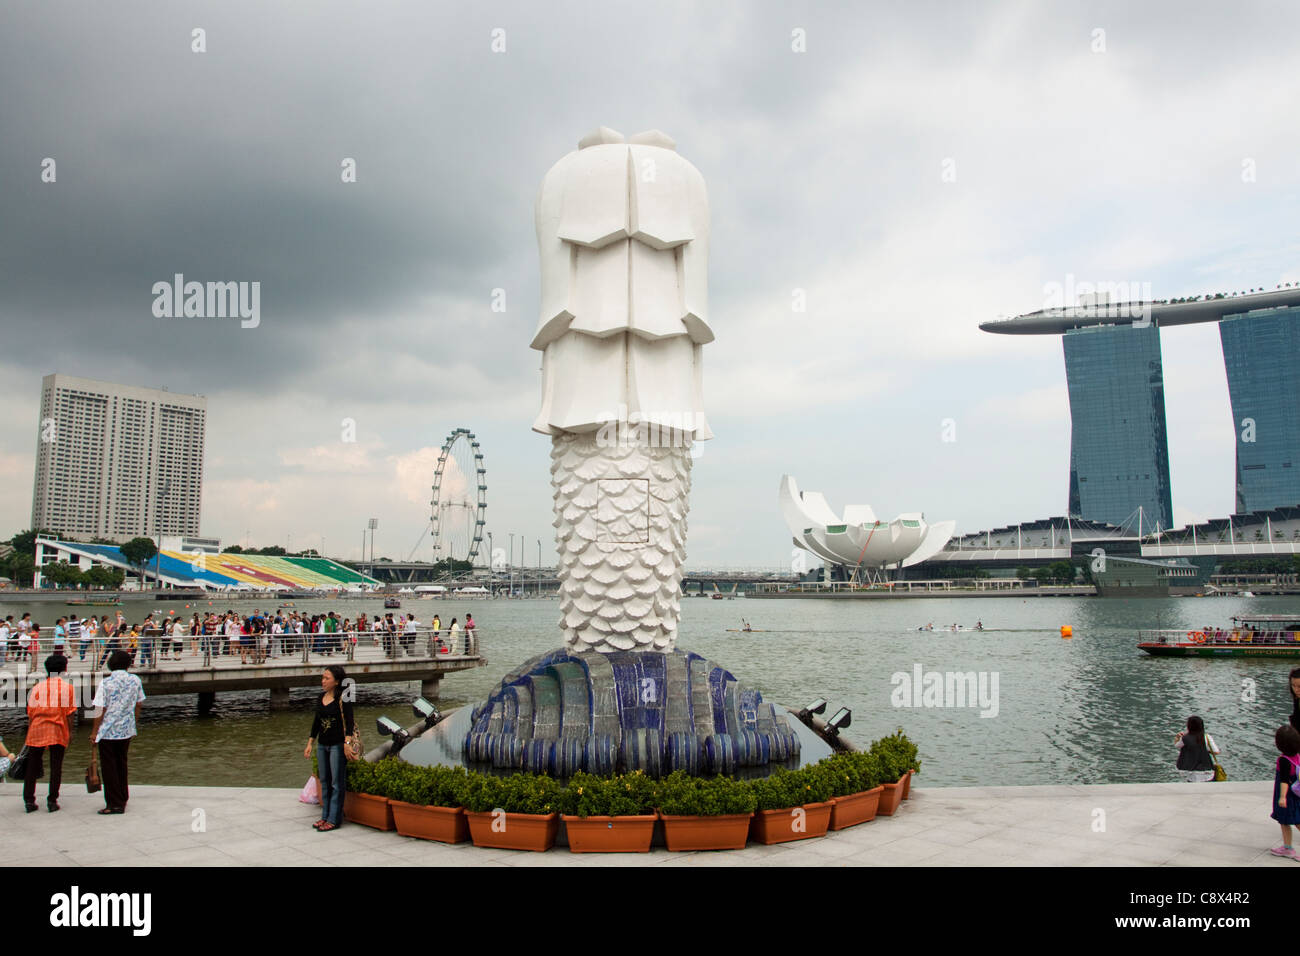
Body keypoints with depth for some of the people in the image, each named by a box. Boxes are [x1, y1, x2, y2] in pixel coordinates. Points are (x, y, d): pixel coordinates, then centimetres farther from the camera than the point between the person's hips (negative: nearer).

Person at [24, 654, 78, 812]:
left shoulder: (37, 687, 7)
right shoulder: (67, 687, 0)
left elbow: (30, 712, 6)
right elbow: (69, 712, -4)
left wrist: (30, 732, 13)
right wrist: (70, 732, 3)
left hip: (37, 728, 2)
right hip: (58, 730, -2)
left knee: (32, 766, 11)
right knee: (56, 767, 4)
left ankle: (29, 800, 11)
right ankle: (52, 801, 2)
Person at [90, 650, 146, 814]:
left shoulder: (105, 683, -12)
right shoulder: (135, 680, 0)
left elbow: (100, 710, -12)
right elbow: (138, 705, 7)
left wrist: (94, 732, -2)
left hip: (108, 731, -4)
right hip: (126, 730, 4)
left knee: (109, 768, 5)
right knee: (122, 765, 17)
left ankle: (114, 804, 7)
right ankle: (122, 800, 24)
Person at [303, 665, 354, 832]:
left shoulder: (343, 699, -11)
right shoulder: (321, 697, 9)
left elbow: (349, 722, -14)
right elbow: (316, 722, 17)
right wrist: (310, 743, 16)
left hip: (337, 745, -7)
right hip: (322, 744, 7)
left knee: (337, 783, 0)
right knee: (325, 782, 13)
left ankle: (334, 819, 5)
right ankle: (325, 816, 23)